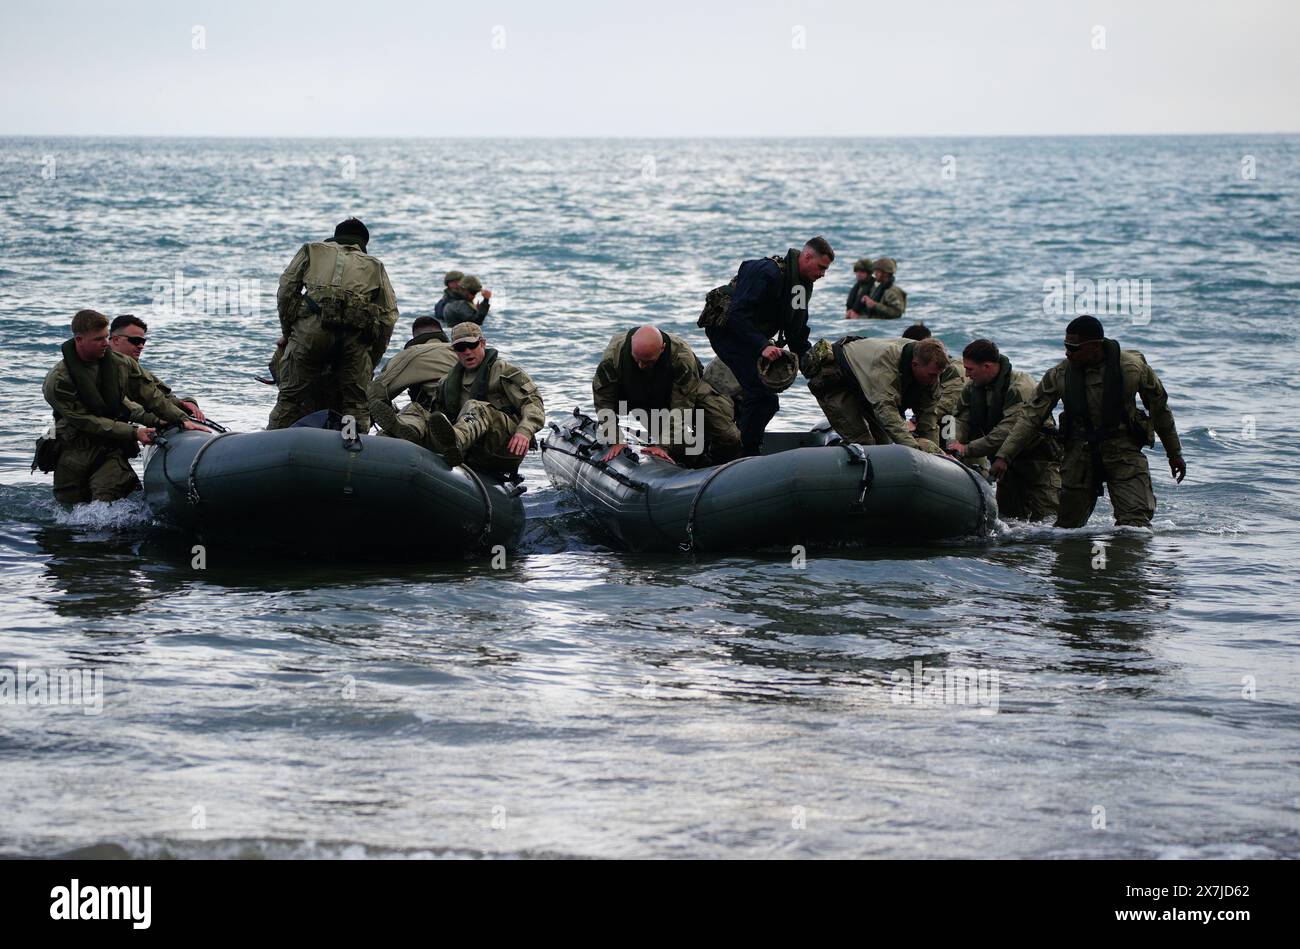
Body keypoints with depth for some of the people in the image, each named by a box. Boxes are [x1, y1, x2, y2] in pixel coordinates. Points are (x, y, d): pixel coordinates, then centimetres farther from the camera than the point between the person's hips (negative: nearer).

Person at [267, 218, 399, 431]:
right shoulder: (375, 266, 30)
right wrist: (371, 362, 23)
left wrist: (287, 333, 23)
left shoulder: (311, 251, 28)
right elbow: (389, 316, 21)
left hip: (313, 323, -1)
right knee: (356, 401, 7)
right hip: (356, 333, 1)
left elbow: (285, 291, 16)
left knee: (291, 396, 4)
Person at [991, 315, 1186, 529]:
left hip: (1124, 452, -2)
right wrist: (1004, 456, -10)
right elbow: (1031, 418, 0)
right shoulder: (1058, 375, -3)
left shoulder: (1133, 367, -6)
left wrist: (1174, 454, 17)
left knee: (1135, 523, -16)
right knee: (1067, 527, 2)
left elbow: (1159, 408, 8)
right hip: (1080, 454, 2)